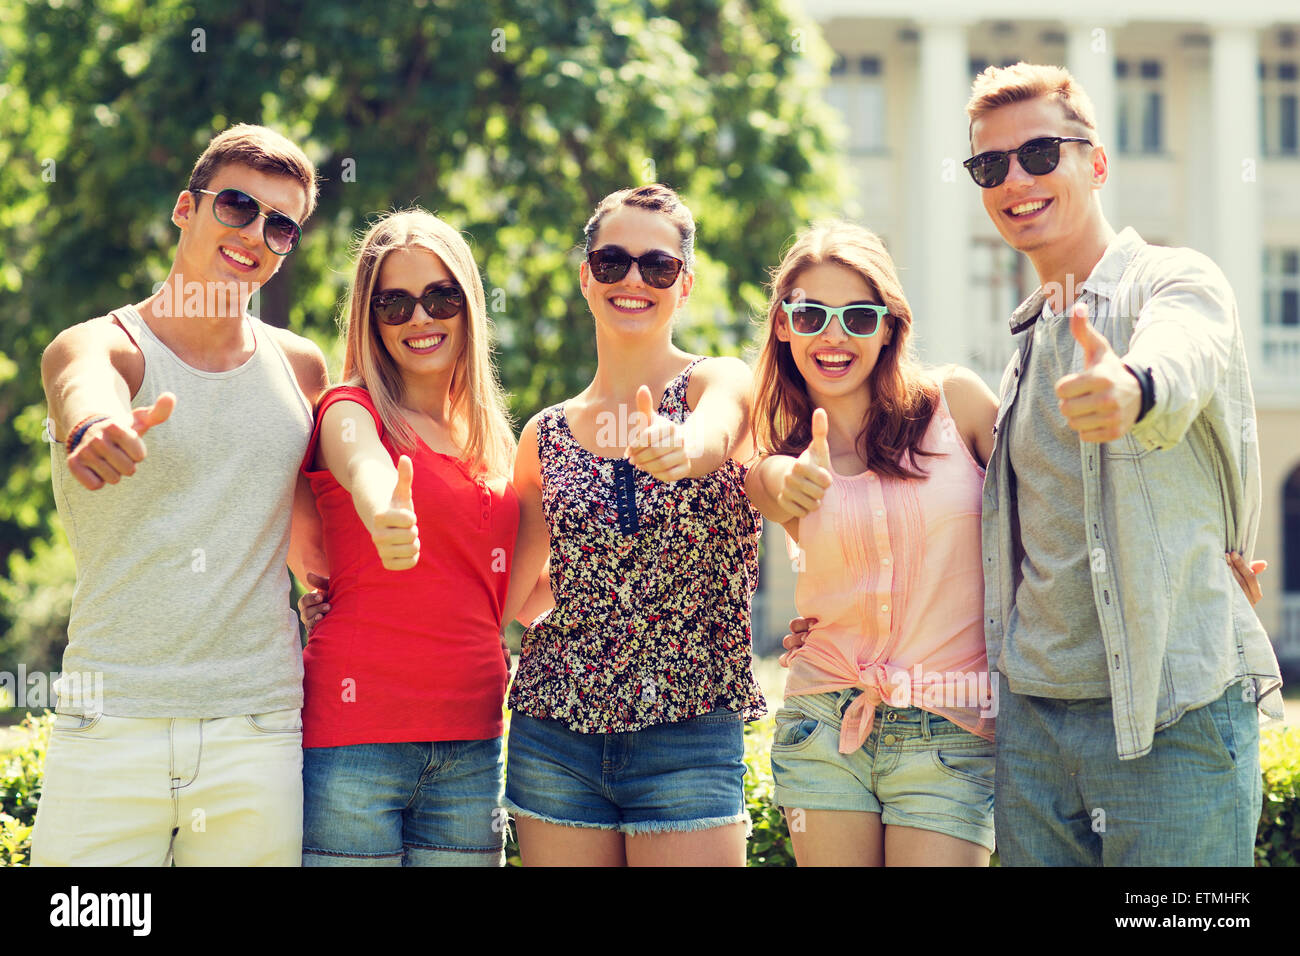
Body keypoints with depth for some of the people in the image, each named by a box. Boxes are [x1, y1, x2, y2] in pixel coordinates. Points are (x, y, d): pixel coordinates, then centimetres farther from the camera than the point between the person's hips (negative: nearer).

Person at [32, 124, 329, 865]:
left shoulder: (300, 369, 12)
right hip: (112, 726, -3)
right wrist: (98, 431, -49)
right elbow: (87, 386, -27)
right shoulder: (103, 345, -1)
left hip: (259, 729, 3)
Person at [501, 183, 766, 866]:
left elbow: (711, 431, -27)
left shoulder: (720, 381, 0)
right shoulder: (546, 436, 10)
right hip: (555, 734, 3)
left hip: (690, 733, -3)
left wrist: (677, 449, -47)